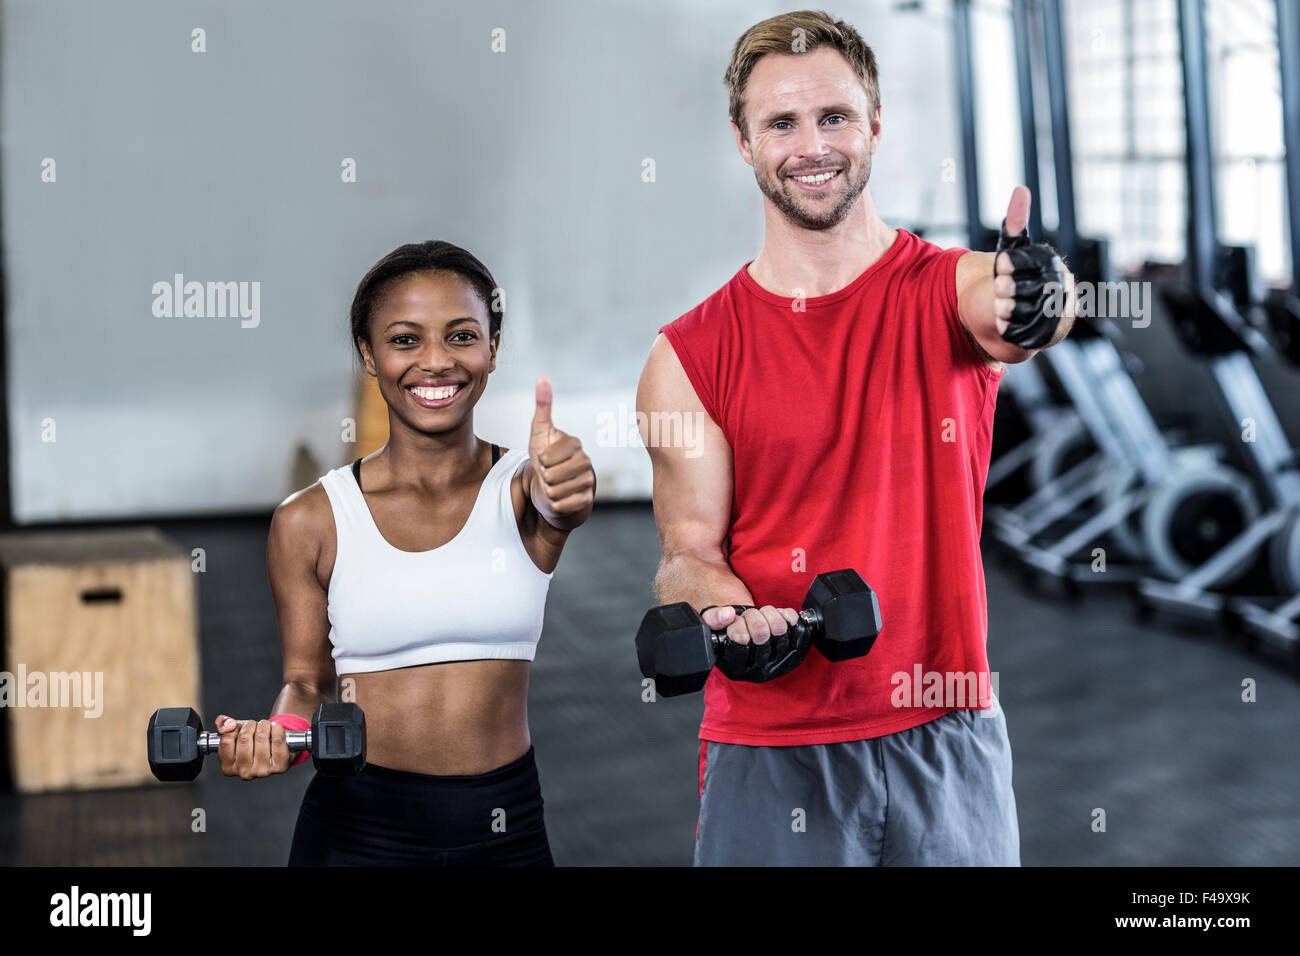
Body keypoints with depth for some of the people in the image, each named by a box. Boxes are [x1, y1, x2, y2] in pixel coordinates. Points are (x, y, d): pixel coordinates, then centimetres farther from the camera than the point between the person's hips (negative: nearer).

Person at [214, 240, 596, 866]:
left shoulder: (523, 487, -3)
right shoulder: (309, 521, -4)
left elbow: (563, 508, -25)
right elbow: (308, 678, 3)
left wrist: (562, 495, -49)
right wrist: (279, 731, -19)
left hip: (506, 834, 1)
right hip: (358, 829, 0)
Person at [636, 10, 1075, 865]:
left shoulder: (957, 288, 0)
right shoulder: (689, 356, 0)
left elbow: (1031, 310, -24)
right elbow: (688, 551, 0)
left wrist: (1041, 300, -47)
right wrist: (725, 610, -22)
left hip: (947, 738, 0)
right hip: (767, 753, 0)